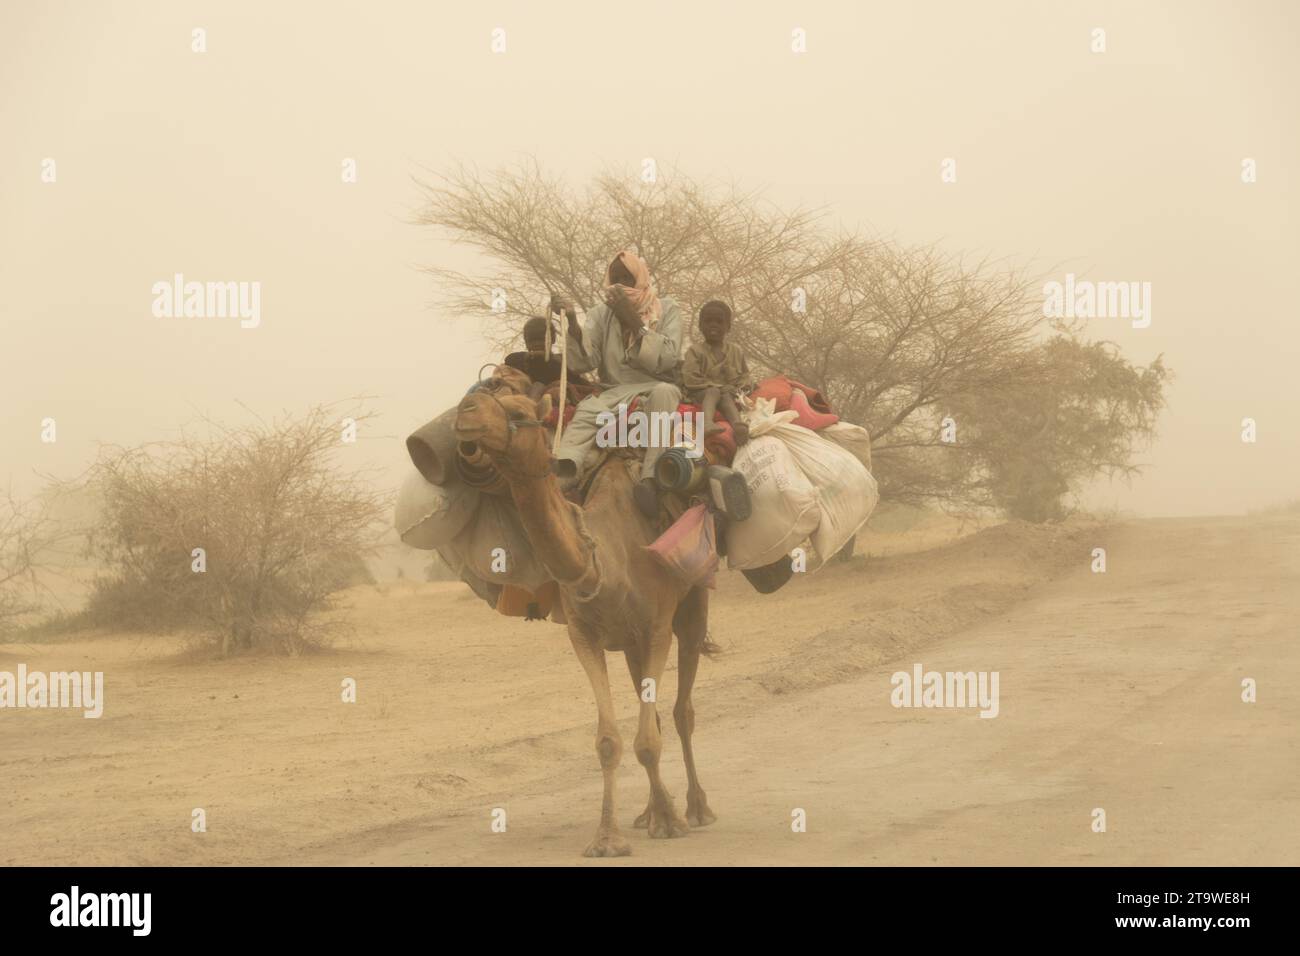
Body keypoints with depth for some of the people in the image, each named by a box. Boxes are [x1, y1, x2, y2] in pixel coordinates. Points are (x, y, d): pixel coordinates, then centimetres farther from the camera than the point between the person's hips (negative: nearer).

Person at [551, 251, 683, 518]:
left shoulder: (666, 310, 4)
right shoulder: (601, 314, 10)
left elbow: (667, 359, -12)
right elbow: (583, 362, -4)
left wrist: (632, 319, -19)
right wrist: (571, 322, -20)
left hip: (656, 389, -2)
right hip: (615, 394, 2)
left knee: (665, 392, -38)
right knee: (586, 410, -32)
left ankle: (651, 479, -49)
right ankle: (560, 478, -59)